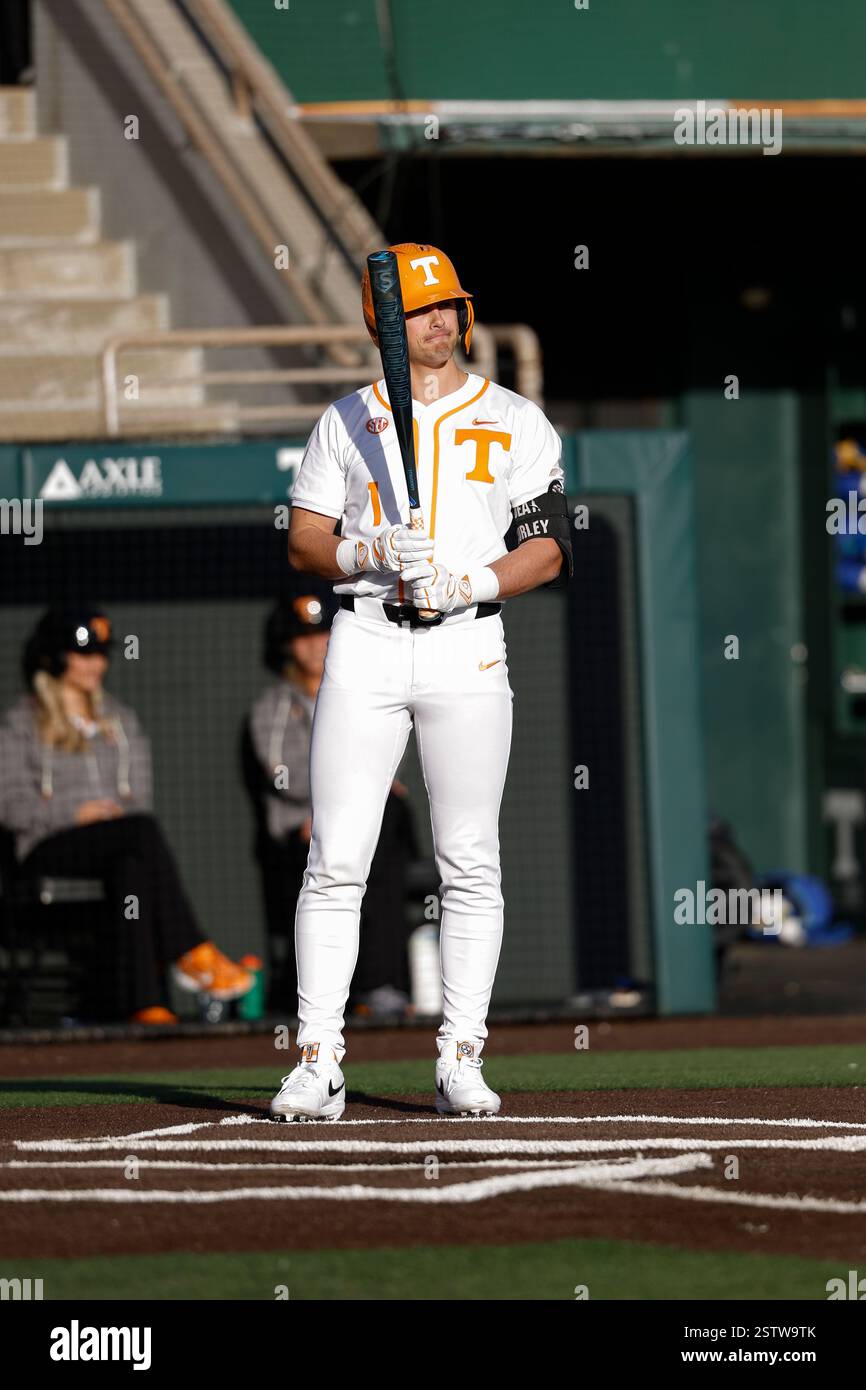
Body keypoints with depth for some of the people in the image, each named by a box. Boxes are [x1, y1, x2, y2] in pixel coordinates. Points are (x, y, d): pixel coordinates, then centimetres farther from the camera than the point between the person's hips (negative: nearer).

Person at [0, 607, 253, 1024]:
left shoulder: (120, 719, 25)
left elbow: (140, 791, 19)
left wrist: (123, 813, -4)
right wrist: (75, 813, -13)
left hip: (119, 843, 4)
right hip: (51, 845, -4)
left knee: (130, 867, -36)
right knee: (144, 830, -34)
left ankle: (141, 1001, -50)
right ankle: (191, 953, -40)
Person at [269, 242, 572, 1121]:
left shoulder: (515, 422, 9)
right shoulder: (345, 421, 12)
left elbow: (549, 551, 3)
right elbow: (303, 545, 8)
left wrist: (473, 580, -13)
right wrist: (368, 553, -12)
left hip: (467, 646, 0)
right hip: (365, 644, 0)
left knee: (469, 865, -1)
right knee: (335, 860, -6)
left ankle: (460, 1063, 4)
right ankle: (317, 1064, -5)